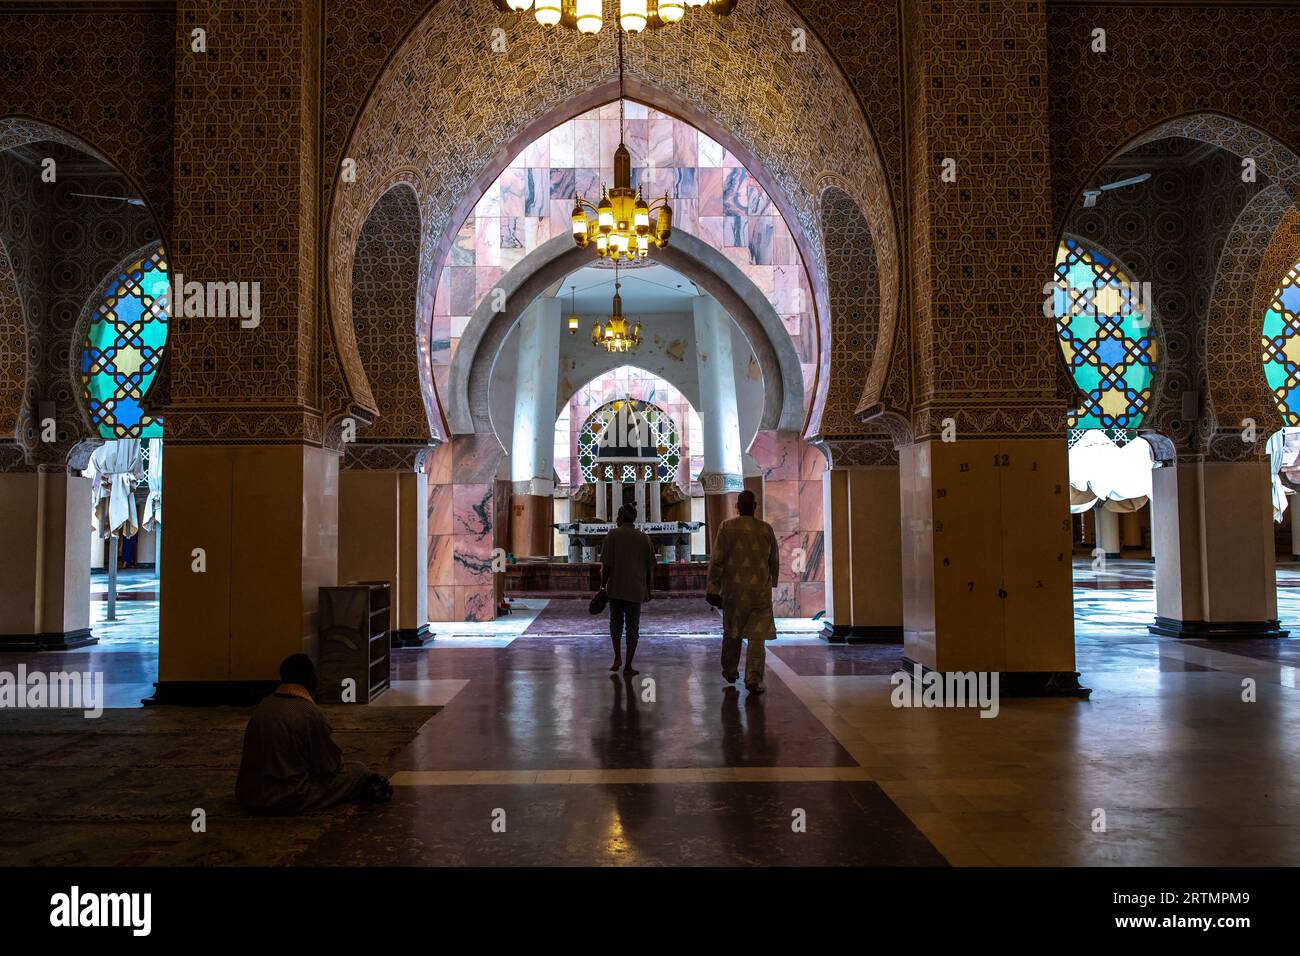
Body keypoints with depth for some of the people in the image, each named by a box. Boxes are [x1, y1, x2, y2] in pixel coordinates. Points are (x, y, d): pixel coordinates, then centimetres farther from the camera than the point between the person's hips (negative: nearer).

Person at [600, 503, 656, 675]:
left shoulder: (612, 535, -4)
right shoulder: (644, 538, 3)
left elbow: (606, 565, -8)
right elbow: (650, 567, 5)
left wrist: (603, 587, -1)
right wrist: (649, 590, 15)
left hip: (615, 589, -1)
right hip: (636, 590, 1)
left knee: (615, 622, 18)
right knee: (633, 627, 5)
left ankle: (617, 658, 10)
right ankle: (628, 665, 4)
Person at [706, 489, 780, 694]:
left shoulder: (727, 527, -4)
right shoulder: (766, 529, 1)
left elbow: (716, 559, -7)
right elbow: (775, 561, 10)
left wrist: (713, 587, -1)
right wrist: (772, 583, 27)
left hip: (733, 588, 0)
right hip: (760, 589, 0)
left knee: (732, 632, 17)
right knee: (757, 635, 1)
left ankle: (730, 672, 31)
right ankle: (754, 680, -4)